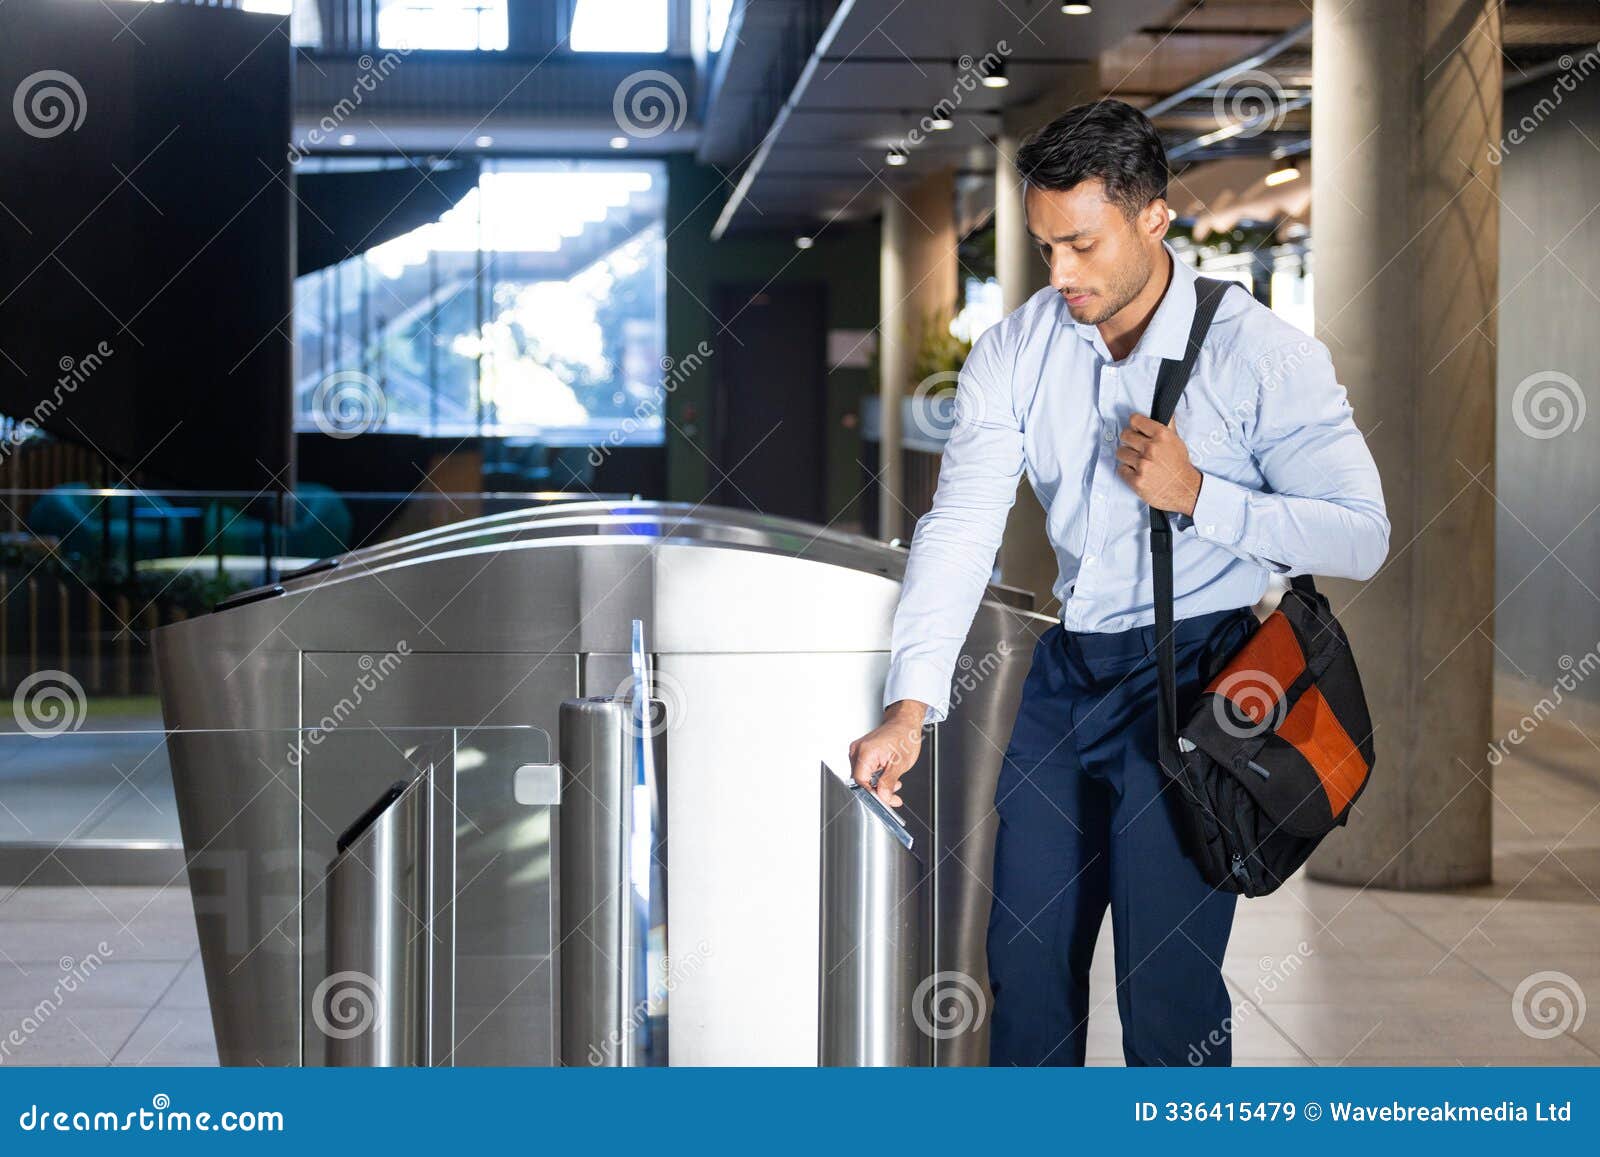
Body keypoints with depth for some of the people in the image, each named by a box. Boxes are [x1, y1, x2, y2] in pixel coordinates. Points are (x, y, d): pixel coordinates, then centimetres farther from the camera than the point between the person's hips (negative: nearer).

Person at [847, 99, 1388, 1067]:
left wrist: (1197, 496, -21)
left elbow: (1361, 535, -10)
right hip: (1071, 664, 5)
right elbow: (961, 527, -5)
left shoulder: (1260, 353, -10)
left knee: (1165, 977, -7)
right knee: (1025, 951, 11)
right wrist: (910, 706, -16)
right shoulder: (1015, 352, 1)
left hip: (1196, 669, -5)